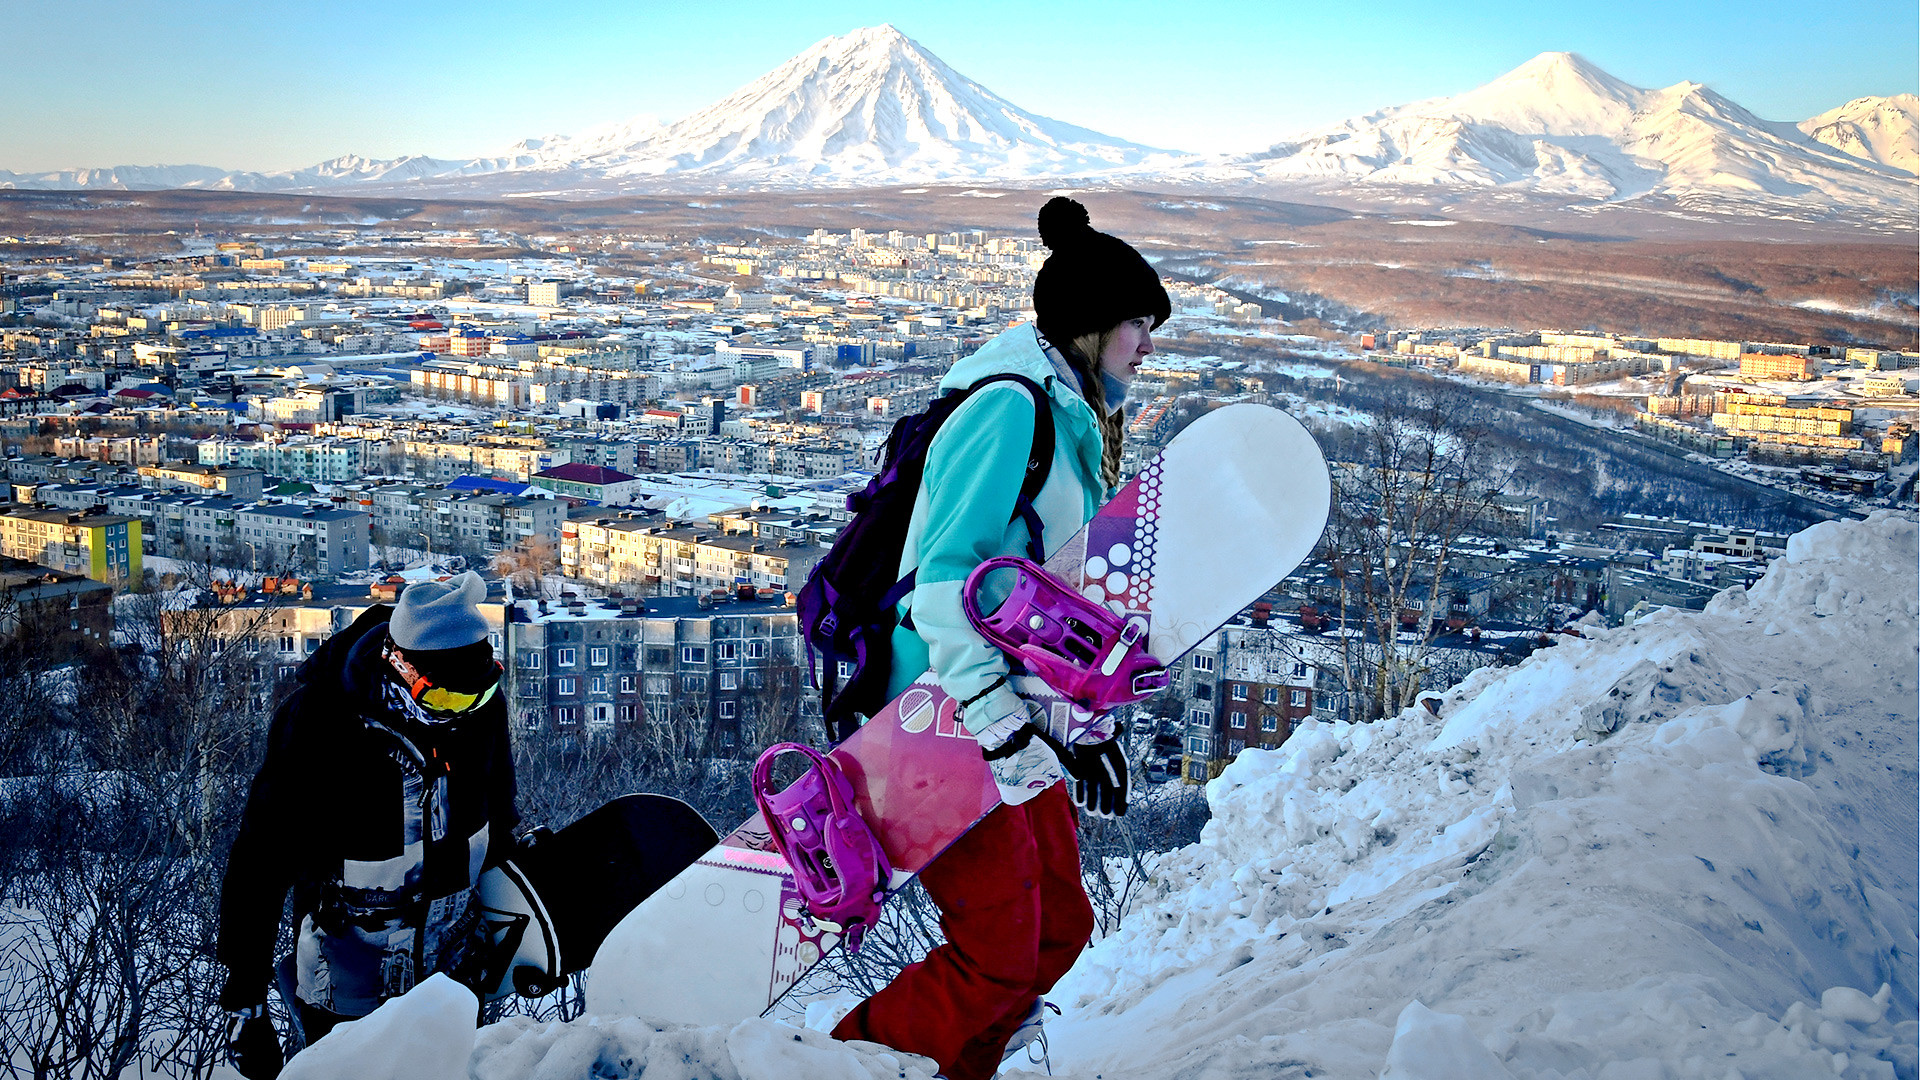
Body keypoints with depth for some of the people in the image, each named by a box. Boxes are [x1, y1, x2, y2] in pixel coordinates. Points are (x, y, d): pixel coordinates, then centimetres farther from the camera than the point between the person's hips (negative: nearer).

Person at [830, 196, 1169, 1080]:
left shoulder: (1069, 419, 15)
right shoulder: (1010, 407, -15)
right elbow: (943, 579, -23)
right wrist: (999, 723, -29)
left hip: (1005, 703, 10)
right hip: (942, 713, -10)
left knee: (1060, 925, 11)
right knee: (1001, 952, -7)